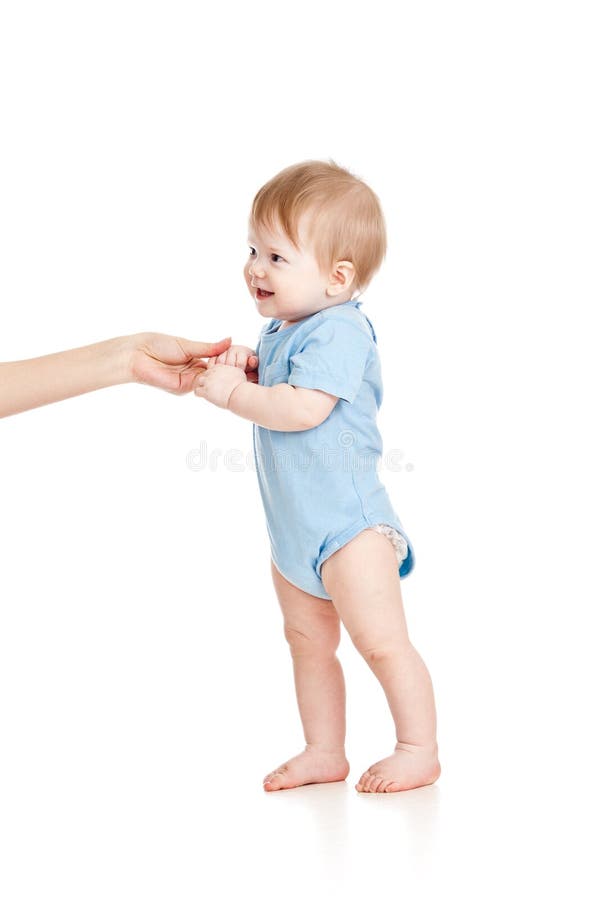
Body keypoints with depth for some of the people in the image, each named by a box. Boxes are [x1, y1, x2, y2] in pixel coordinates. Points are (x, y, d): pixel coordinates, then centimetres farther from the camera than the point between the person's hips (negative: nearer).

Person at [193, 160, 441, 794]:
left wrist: (233, 393, -20)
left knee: (381, 642, -4)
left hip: (346, 520, -10)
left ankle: (419, 750, 10)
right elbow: (271, 395, 20)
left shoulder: (338, 332, -19)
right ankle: (324, 752, 28)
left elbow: (302, 409, -30)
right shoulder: (281, 328, 10)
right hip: (293, 528, 10)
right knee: (307, 641, 16)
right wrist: (244, 368, 1)